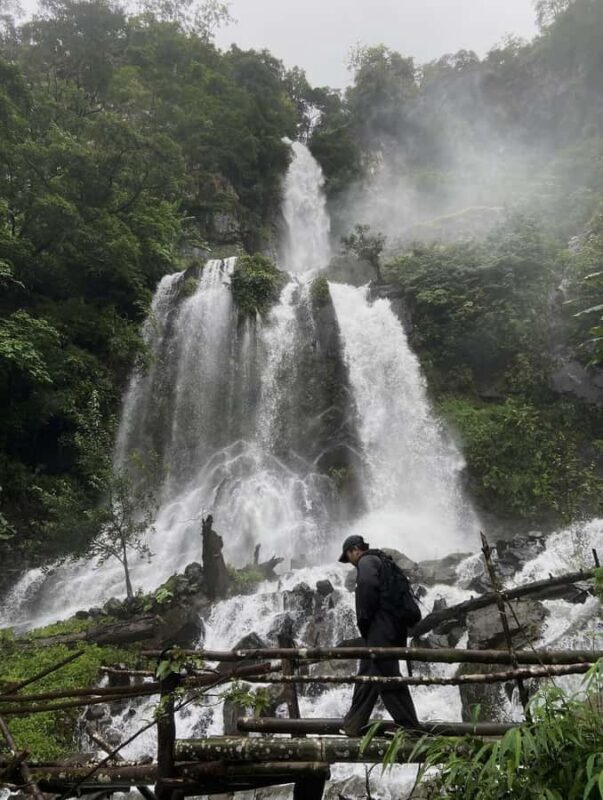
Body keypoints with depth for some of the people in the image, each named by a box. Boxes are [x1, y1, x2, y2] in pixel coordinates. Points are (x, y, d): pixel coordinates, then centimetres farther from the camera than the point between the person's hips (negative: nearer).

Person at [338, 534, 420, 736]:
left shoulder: (367, 561, -4)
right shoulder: (383, 562, 25)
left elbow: (368, 585, -25)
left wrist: (363, 620, -14)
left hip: (380, 630, -10)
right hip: (394, 629, 10)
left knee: (388, 678, -5)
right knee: (366, 676, 13)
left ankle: (409, 726, -1)